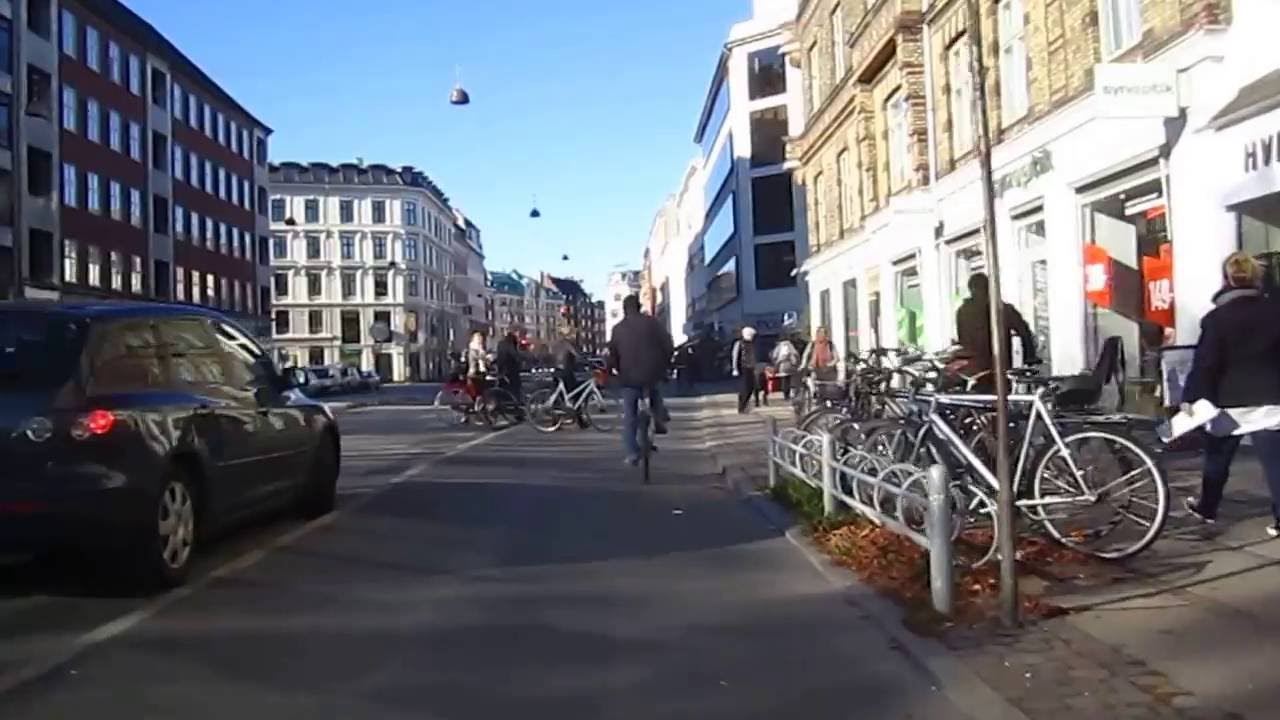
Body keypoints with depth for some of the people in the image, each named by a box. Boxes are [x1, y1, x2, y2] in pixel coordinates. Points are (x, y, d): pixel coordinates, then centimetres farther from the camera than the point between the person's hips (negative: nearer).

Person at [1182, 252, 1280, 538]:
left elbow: (1204, 362, -11)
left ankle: (1206, 507, 29)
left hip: (1230, 401, -2)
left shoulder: (1216, 318, -10)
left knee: (1217, 458, 15)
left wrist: (1189, 397, -6)